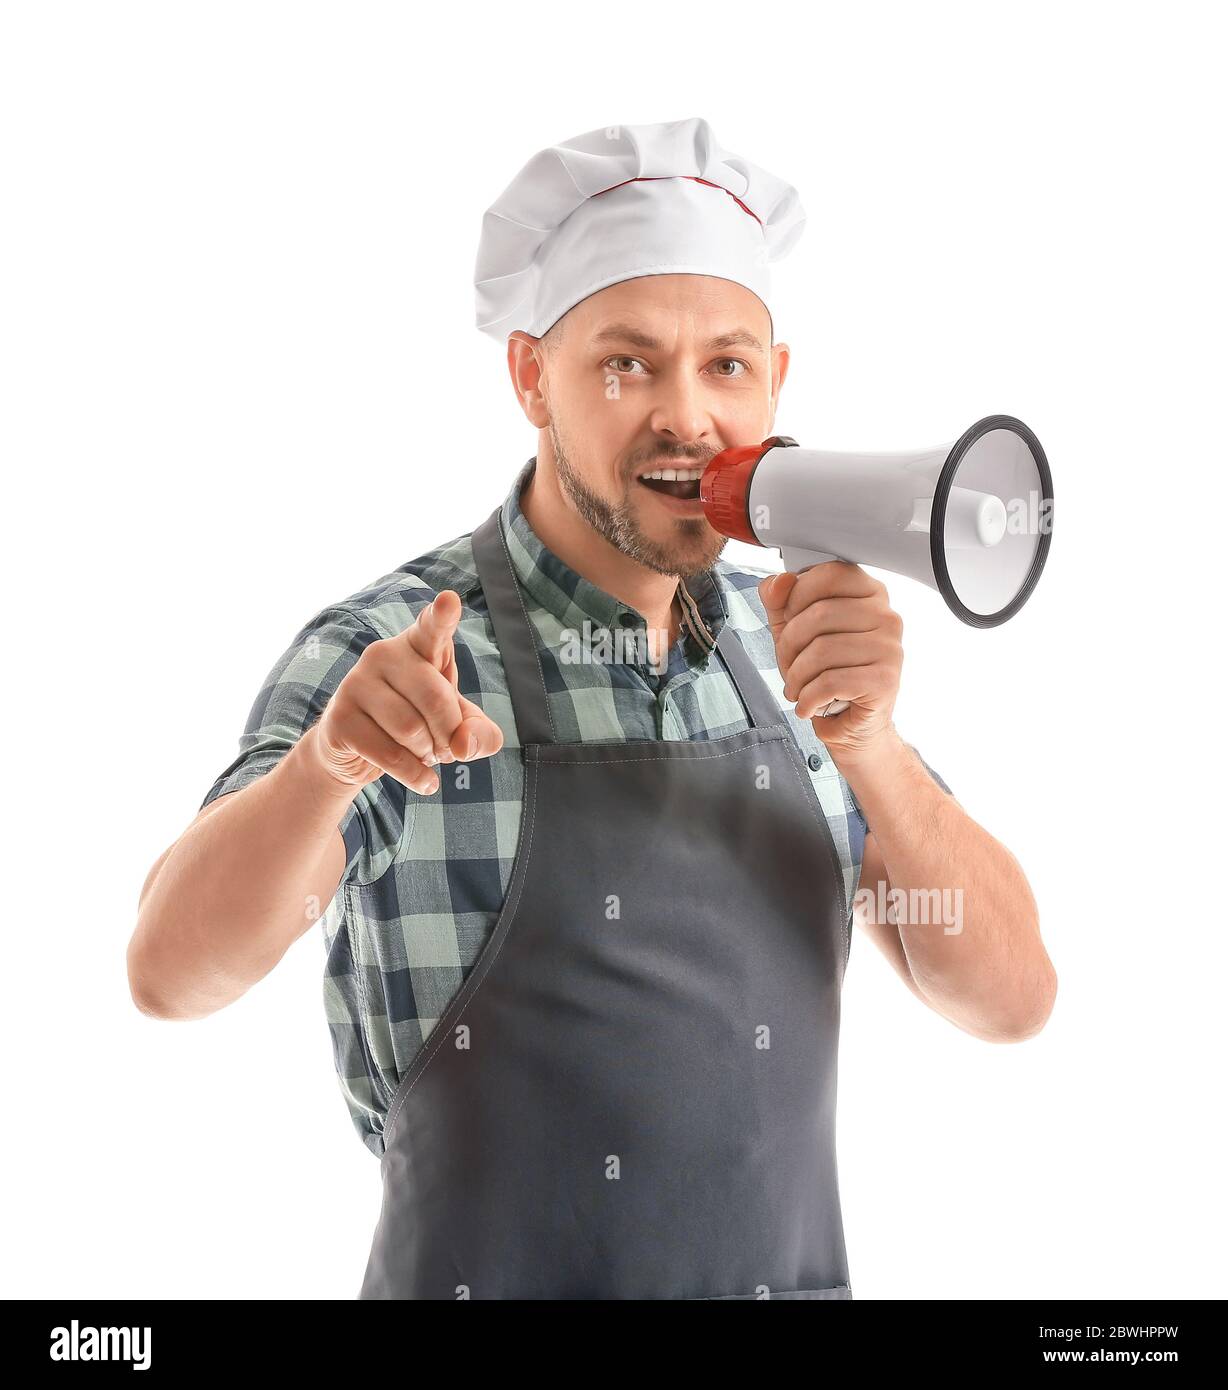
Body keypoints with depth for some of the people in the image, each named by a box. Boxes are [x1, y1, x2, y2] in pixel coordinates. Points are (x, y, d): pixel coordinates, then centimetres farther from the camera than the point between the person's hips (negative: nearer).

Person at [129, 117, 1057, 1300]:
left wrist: (866, 741, -23)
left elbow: (1007, 998, -8)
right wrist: (329, 757, -44)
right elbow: (175, 969, -27)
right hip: (482, 1273, -3)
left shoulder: (783, 646, -3)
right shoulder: (383, 657, -14)